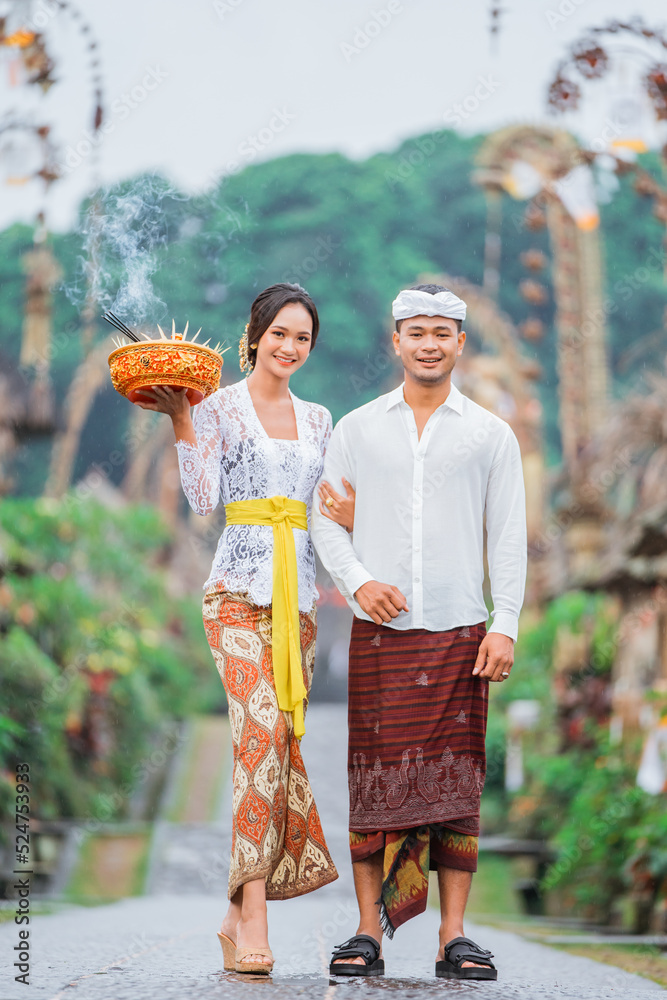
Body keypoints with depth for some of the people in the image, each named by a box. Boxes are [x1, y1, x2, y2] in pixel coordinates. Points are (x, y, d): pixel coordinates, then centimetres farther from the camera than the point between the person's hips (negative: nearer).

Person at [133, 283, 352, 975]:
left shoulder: (318, 419, 18)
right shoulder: (219, 407, 3)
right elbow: (203, 498, -6)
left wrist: (352, 516, 0)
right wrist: (181, 423, -13)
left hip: (298, 593, 5)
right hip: (239, 587, -5)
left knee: (283, 739, 2)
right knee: (262, 727, -21)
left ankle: (241, 911, 12)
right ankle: (253, 918, -23)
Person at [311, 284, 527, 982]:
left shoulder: (490, 434, 9)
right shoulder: (356, 429, 11)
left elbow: (508, 538, 6)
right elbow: (325, 519, 11)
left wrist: (505, 627, -3)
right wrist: (358, 582, -7)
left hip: (459, 633, 0)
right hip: (379, 633, 0)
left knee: (456, 784, 0)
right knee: (374, 779, -2)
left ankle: (454, 937, 4)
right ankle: (369, 932, 4)